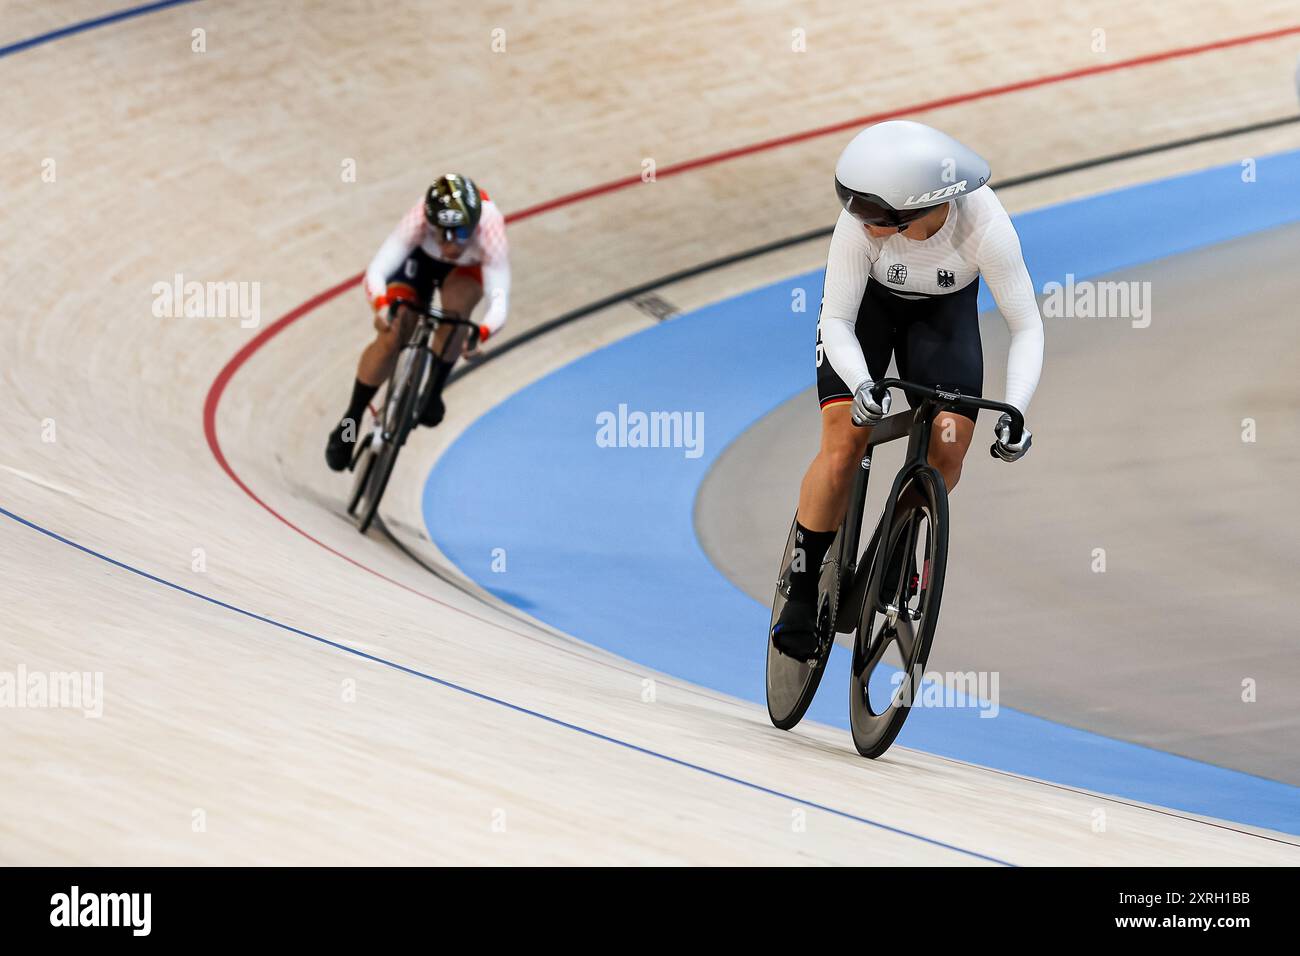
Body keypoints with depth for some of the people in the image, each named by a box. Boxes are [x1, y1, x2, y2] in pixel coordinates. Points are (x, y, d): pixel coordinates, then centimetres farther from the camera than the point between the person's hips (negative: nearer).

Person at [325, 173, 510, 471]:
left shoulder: (490, 234, -43)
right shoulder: (418, 223, -42)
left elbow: (499, 300, -48)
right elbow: (376, 270, -46)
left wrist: (481, 333, -69)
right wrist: (381, 306, -68)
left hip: (469, 268, 0)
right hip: (420, 257, 0)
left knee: (456, 311, -31)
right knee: (390, 338, -15)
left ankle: (433, 392, -4)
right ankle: (350, 422, 4)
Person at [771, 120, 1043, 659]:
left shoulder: (985, 225, -37)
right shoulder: (861, 222, -36)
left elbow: (1026, 326, -27)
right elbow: (836, 321, -28)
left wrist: (1015, 410, -40)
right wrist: (861, 385, -47)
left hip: (945, 310, 1)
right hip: (868, 299, -1)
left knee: (949, 444, -17)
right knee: (844, 441, -17)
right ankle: (801, 594, -2)